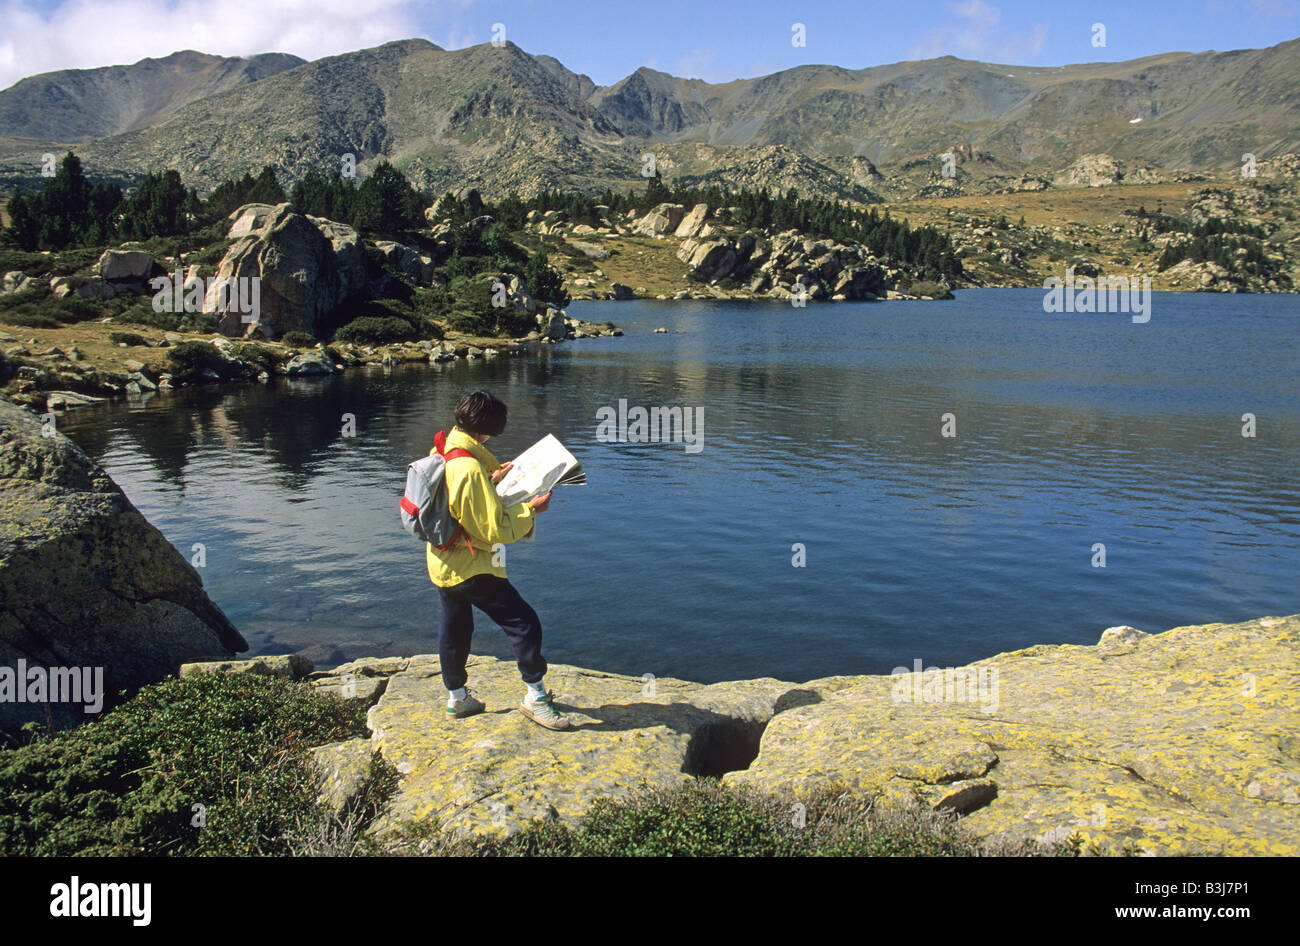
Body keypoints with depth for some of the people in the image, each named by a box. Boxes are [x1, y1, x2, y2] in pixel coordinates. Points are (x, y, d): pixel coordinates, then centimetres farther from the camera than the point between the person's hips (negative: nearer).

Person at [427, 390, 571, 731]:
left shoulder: (440, 452, 1)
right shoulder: (469, 468, -27)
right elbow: (495, 529, -24)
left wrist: (489, 481, 12)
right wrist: (530, 510, -13)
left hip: (441, 560, 10)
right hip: (472, 567, -10)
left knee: (454, 627, 21)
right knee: (524, 623, -1)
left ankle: (456, 697, 35)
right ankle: (536, 697, 8)